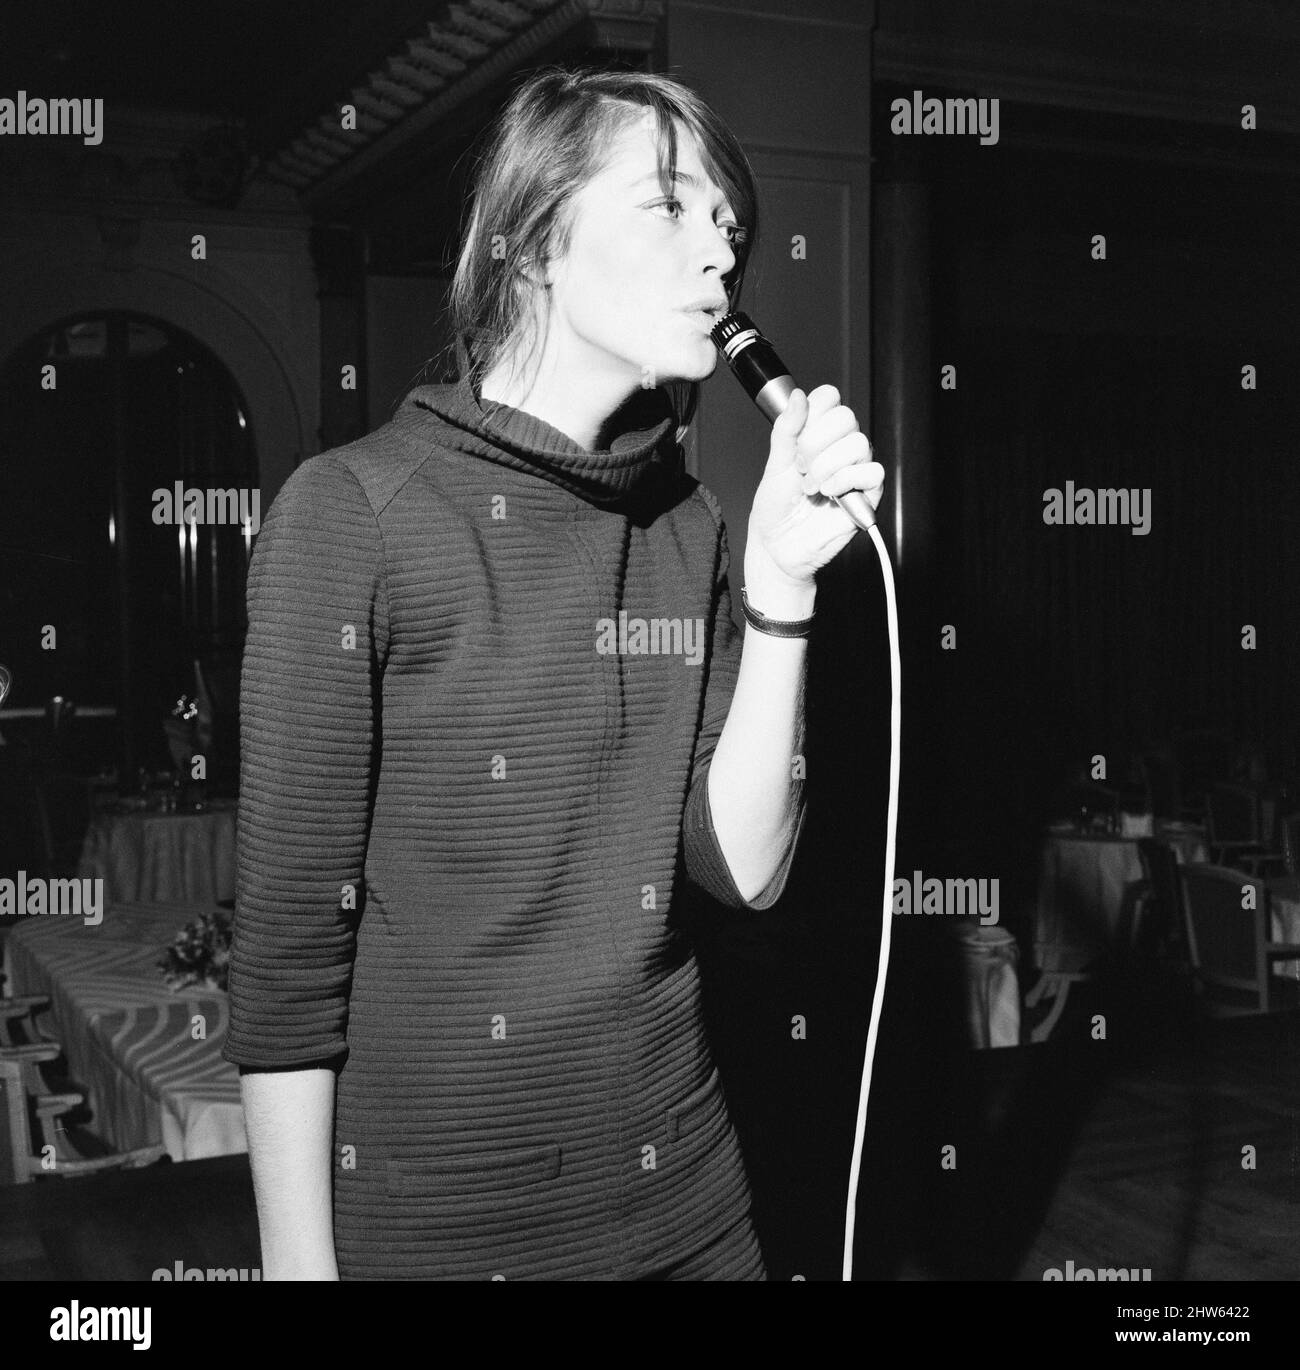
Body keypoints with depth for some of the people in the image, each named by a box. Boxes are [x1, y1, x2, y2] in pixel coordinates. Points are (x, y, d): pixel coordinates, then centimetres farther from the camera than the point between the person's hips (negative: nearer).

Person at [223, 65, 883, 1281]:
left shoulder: (684, 525, 2)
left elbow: (741, 868, -4)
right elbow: (288, 934, -13)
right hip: (432, 1223, -5)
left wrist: (783, 586, -14)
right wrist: (299, 1258, -11)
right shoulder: (355, 512, -14)